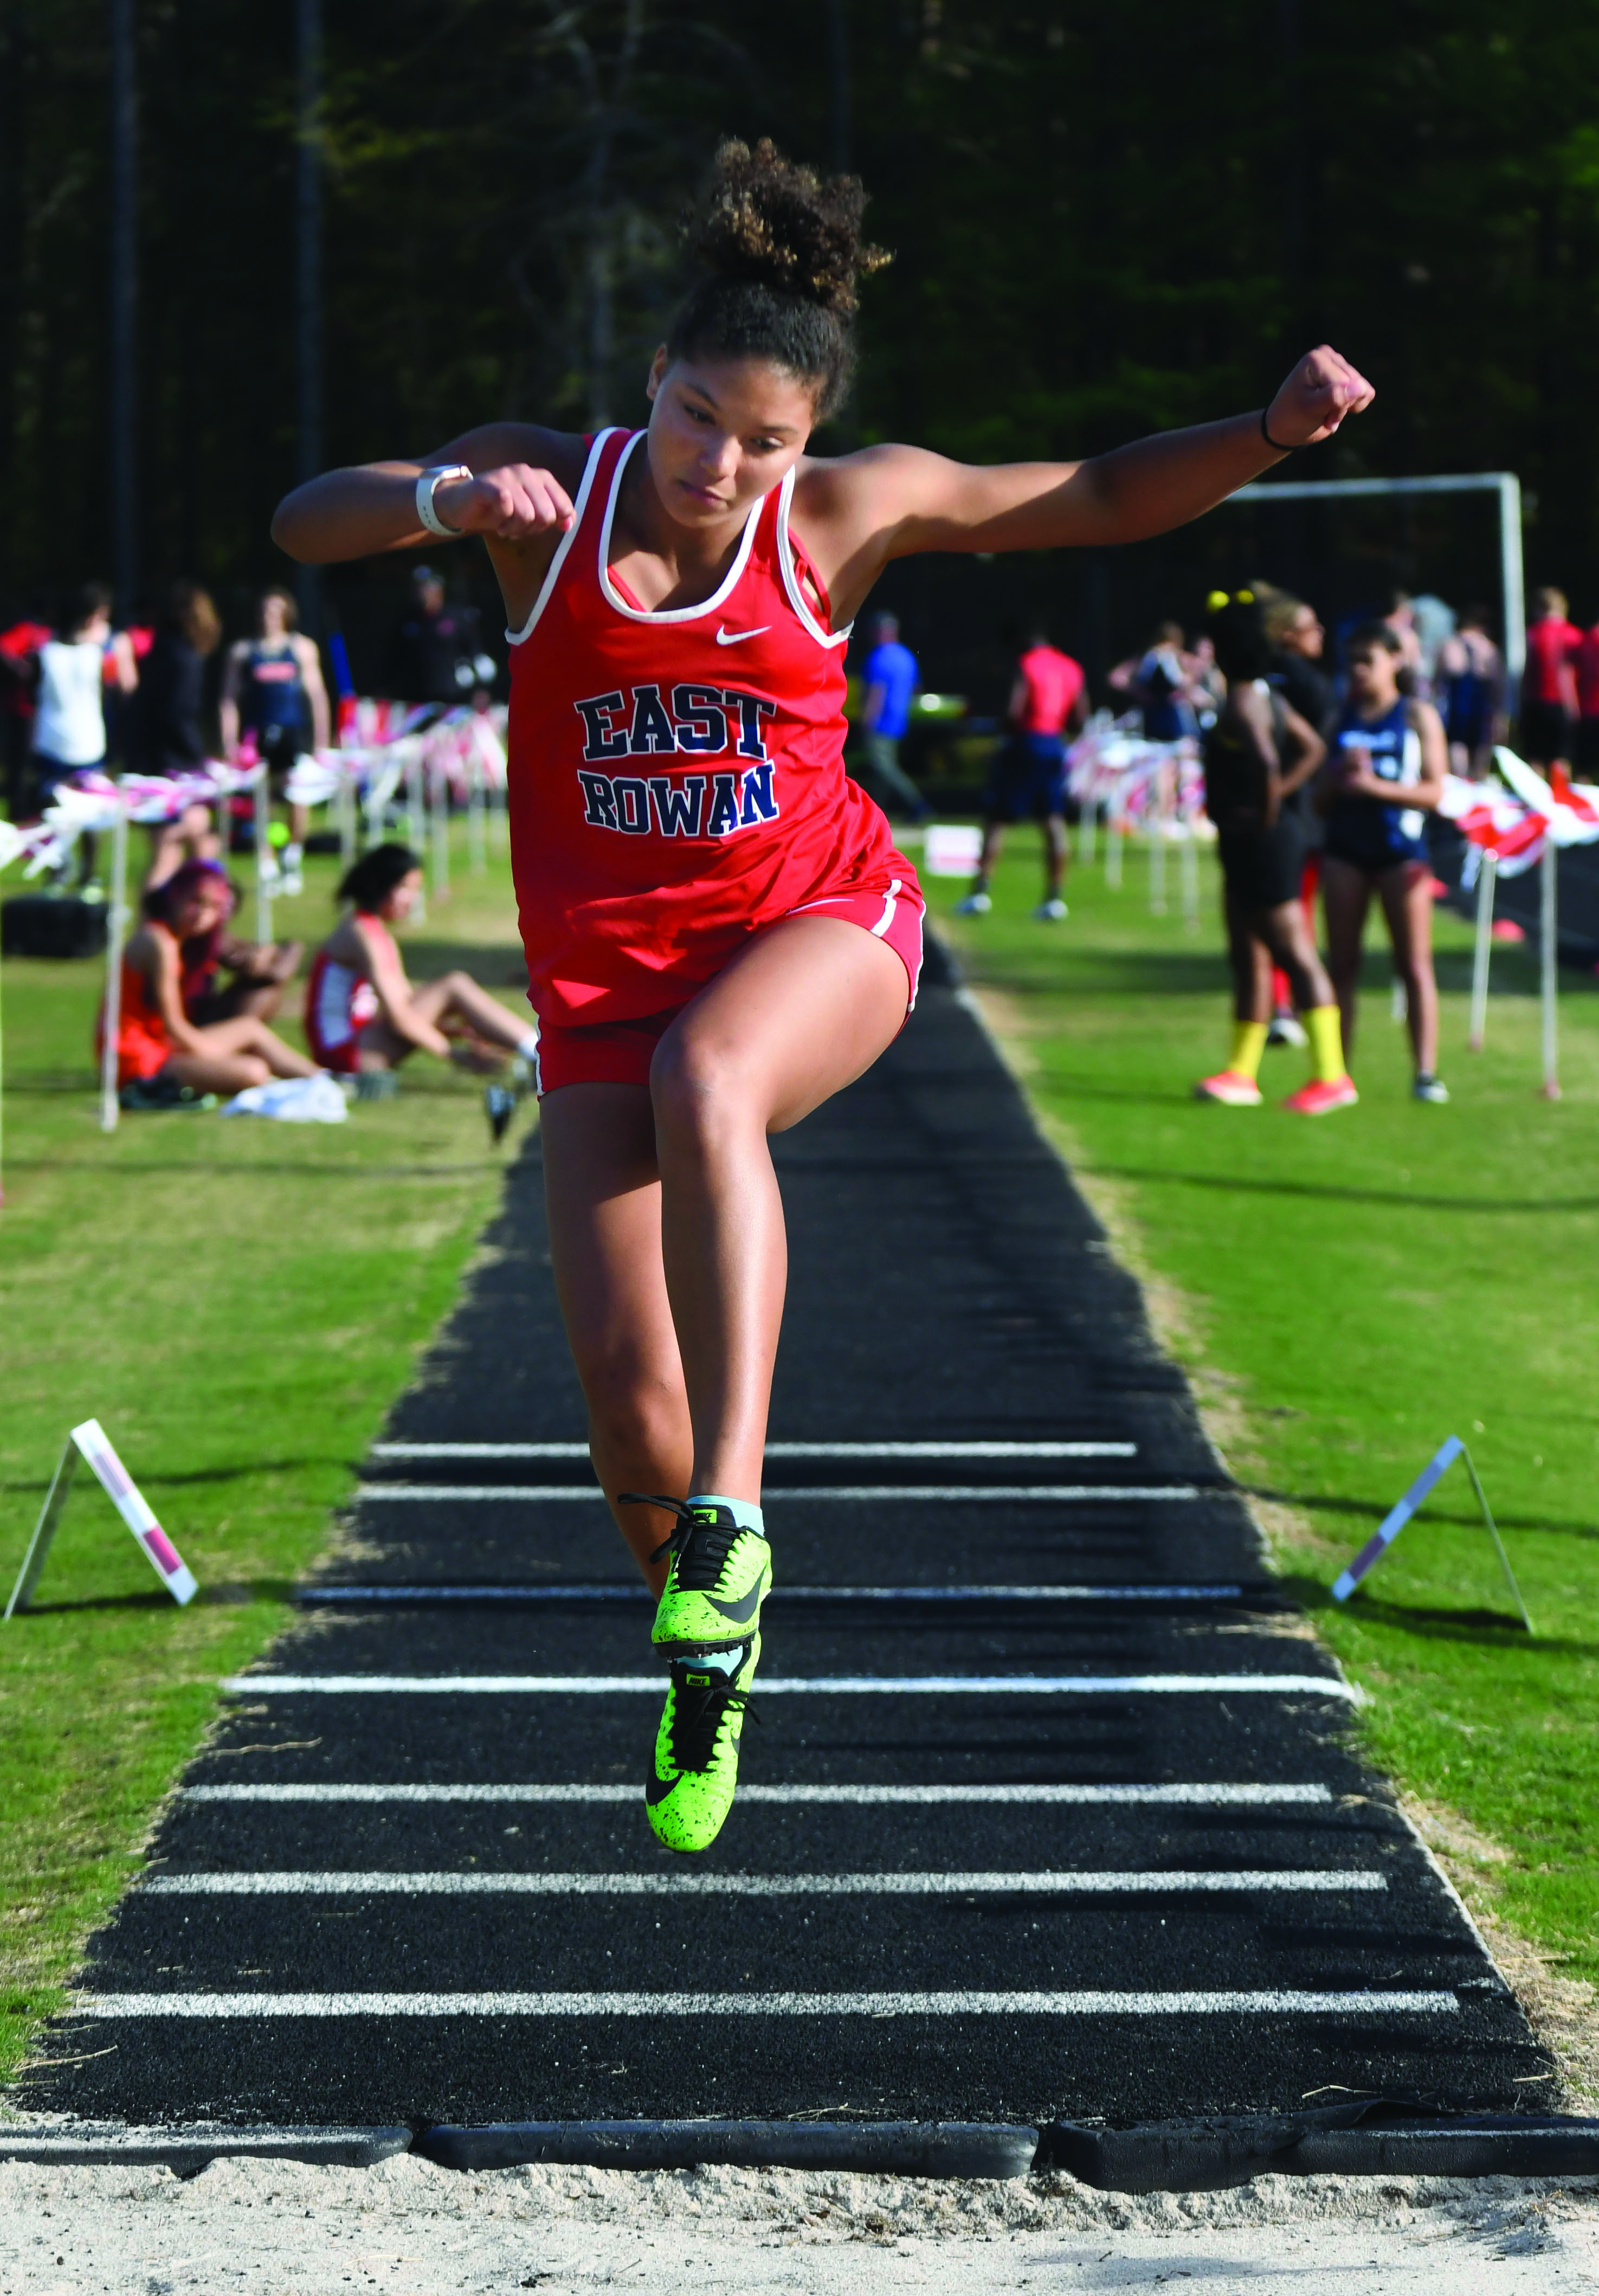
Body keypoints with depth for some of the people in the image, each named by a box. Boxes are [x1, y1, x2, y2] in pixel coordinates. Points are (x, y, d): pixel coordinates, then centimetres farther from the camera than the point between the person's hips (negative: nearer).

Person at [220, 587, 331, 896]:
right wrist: (229, 742, 1)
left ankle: (292, 858, 8)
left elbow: (317, 694, 14)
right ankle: (267, 868, 5)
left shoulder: (303, 648, 12)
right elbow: (230, 699, 8)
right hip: (255, 734, 0)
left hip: (292, 731, 0)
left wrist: (322, 740, 8)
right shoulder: (242, 651, 9)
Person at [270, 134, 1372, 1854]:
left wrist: (1270, 434, -12)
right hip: (603, 968, 2)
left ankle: (732, 1518, -40)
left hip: (816, 922, -1)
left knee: (700, 1078, -39)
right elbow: (301, 527, -15)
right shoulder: (554, 489, -6)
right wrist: (443, 499, -36)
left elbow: (1103, 497, 4)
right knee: (621, 1379, -6)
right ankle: (704, 1673, 23)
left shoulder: (847, 513, -6)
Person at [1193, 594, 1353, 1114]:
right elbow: (1312, 748, 15)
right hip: (1246, 844, 10)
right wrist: (1281, 795, 7)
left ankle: (1331, 1075, -6)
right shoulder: (1265, 696, 11)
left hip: (1261, 839, -10)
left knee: (1294, 953, -8)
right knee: (1247, 956, 15)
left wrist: (1269, 808, -21)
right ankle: (1241, 1073, 21)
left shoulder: (1243, 703, -19)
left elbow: (1265, 761, -34)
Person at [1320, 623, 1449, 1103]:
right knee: (1342, 965, 4)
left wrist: (1375, 786, -17)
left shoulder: (1418, 716, 1)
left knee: (1414, 965, -4)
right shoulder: (1339, 717, 10)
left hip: (1400, 848, -3)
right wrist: (1338, 777, -10)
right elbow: (1321, 796, 12)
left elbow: (1434, 792, -6)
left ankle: (1426, 1072, -4)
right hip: (1345, 848, 3)